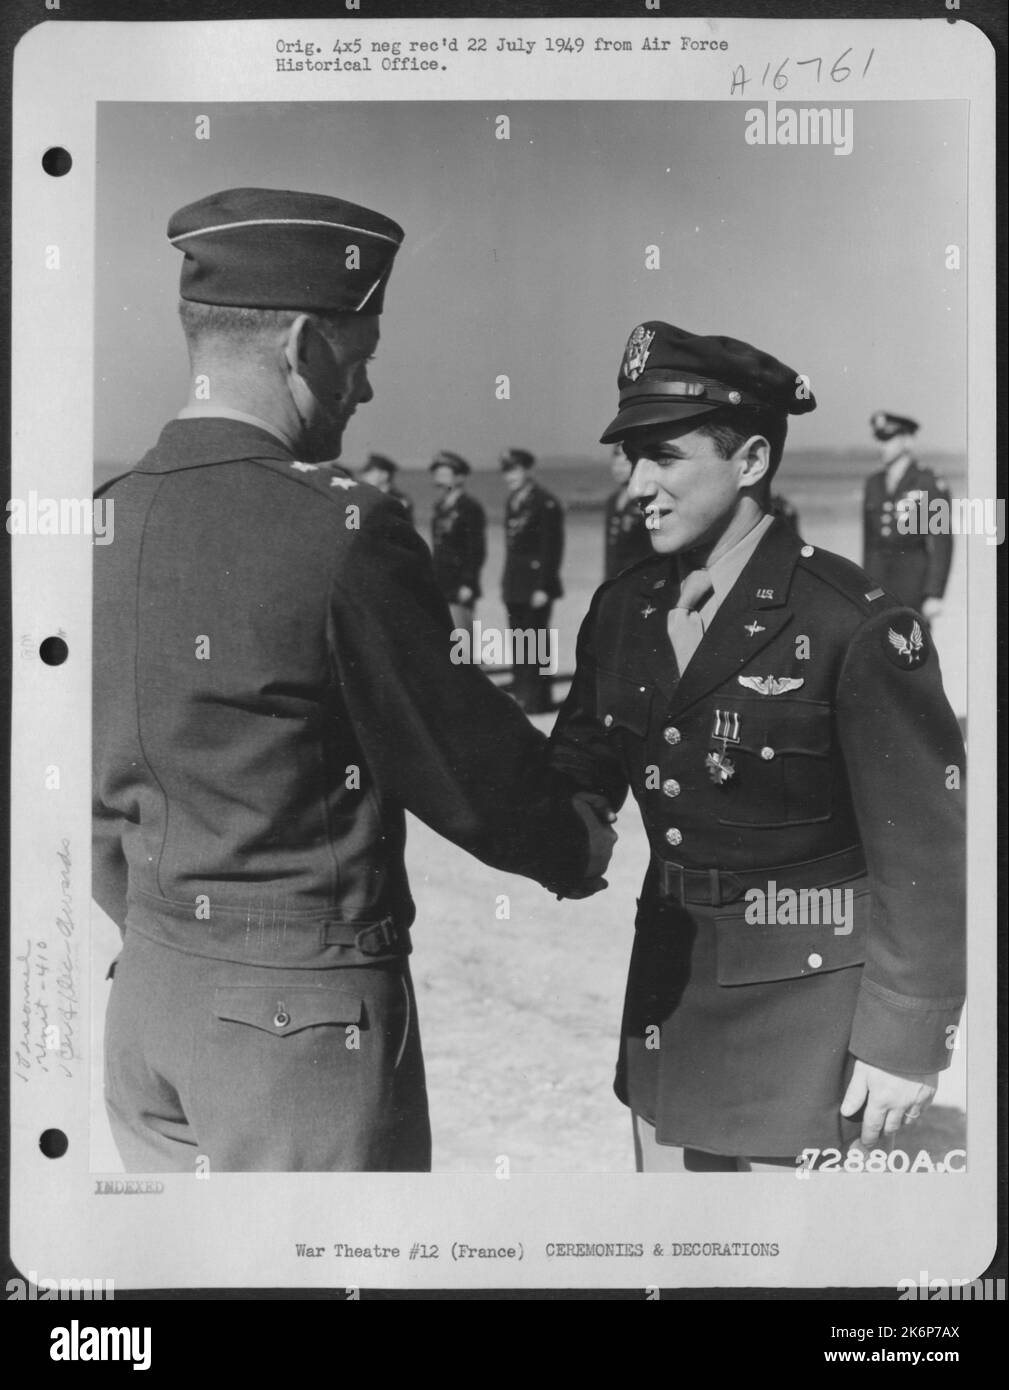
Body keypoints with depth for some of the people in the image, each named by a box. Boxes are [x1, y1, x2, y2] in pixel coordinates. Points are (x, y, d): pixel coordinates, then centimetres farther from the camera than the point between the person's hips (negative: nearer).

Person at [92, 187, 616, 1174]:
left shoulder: (106, 521, 1)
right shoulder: (341, 532, -20)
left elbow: (97, 802, 10)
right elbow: (465, 768, -10)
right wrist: (580, 846, 9)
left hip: (146, 990, 7)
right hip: (308, 1010, -7)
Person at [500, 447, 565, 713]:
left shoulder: (545, 503, -10)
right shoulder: (512, 502, 15)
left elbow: (552, 548, -13)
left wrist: (543, 586, -17)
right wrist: (507, 582, 13)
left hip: (536, 586, -8)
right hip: (515, 586, 8)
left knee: (534, 641, -6)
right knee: (519, 641, 10)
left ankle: (536, 698, -1)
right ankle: (521, 693, 17)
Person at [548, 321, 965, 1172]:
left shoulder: (855, 625, -18)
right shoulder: (625, 610, 2)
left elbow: (925, 853, -15)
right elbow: (577, 775, 8)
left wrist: (906, 1039, -12)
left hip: (810, 993, -6)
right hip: (671, 981, 6)